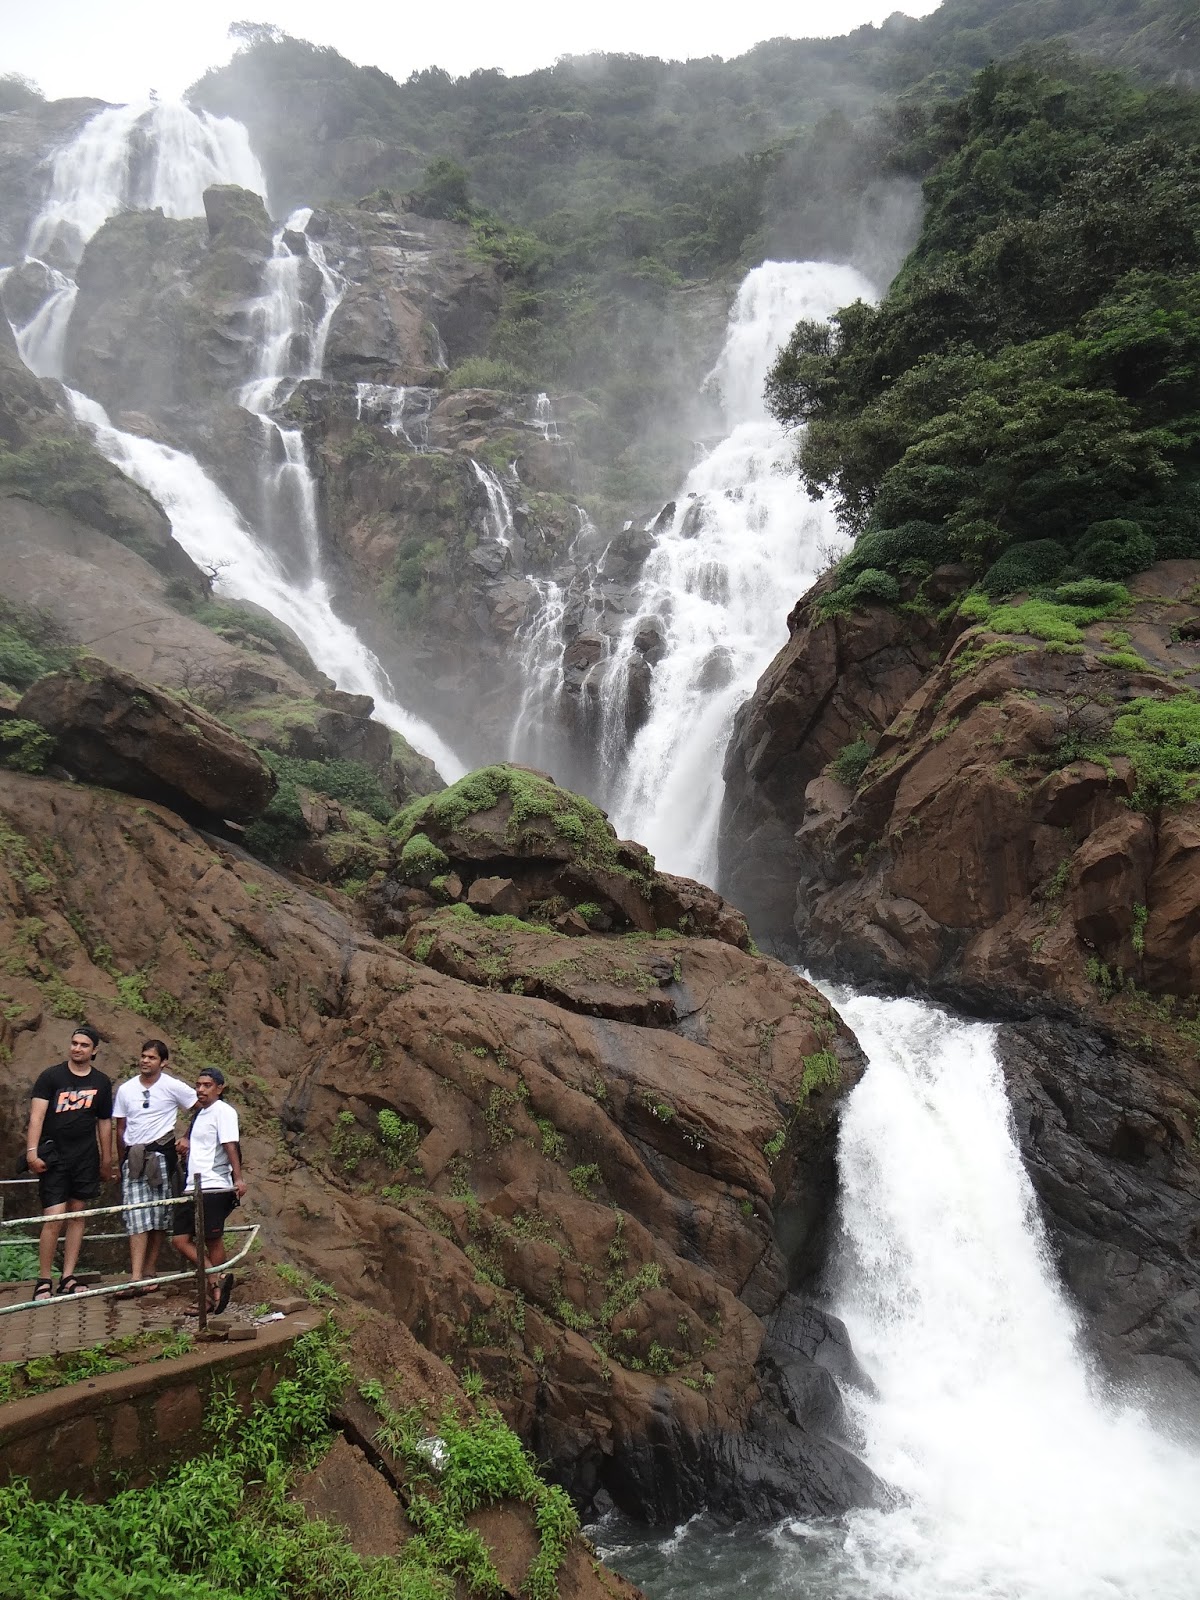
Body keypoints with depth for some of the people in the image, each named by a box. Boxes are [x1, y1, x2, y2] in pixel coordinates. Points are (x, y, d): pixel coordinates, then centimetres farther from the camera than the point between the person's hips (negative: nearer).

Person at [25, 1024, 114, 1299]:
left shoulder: (101, 1082, 7)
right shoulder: (51, 1076, -3)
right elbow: (37, 1115, -10)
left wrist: (107, 1160, 14)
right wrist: (32, 1150, -20)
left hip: (86, 1157, 4)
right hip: (54, 1156, -3)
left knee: (78, 1214, 7)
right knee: (54, 1219, -10)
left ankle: (68, 1277, 15)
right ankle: (44, 1281, 2)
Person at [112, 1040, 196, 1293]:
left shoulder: (173, 1086, -1)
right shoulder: (126, 1089, 9)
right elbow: (120, 1128, 14)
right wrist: (122, 1162, 13)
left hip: (160, 1155, -1)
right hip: (133, 1157, 2)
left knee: (158, 1217, 2)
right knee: (136, 1217, -7)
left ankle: (149, 1273, 11)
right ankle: (136, 1278, -12)